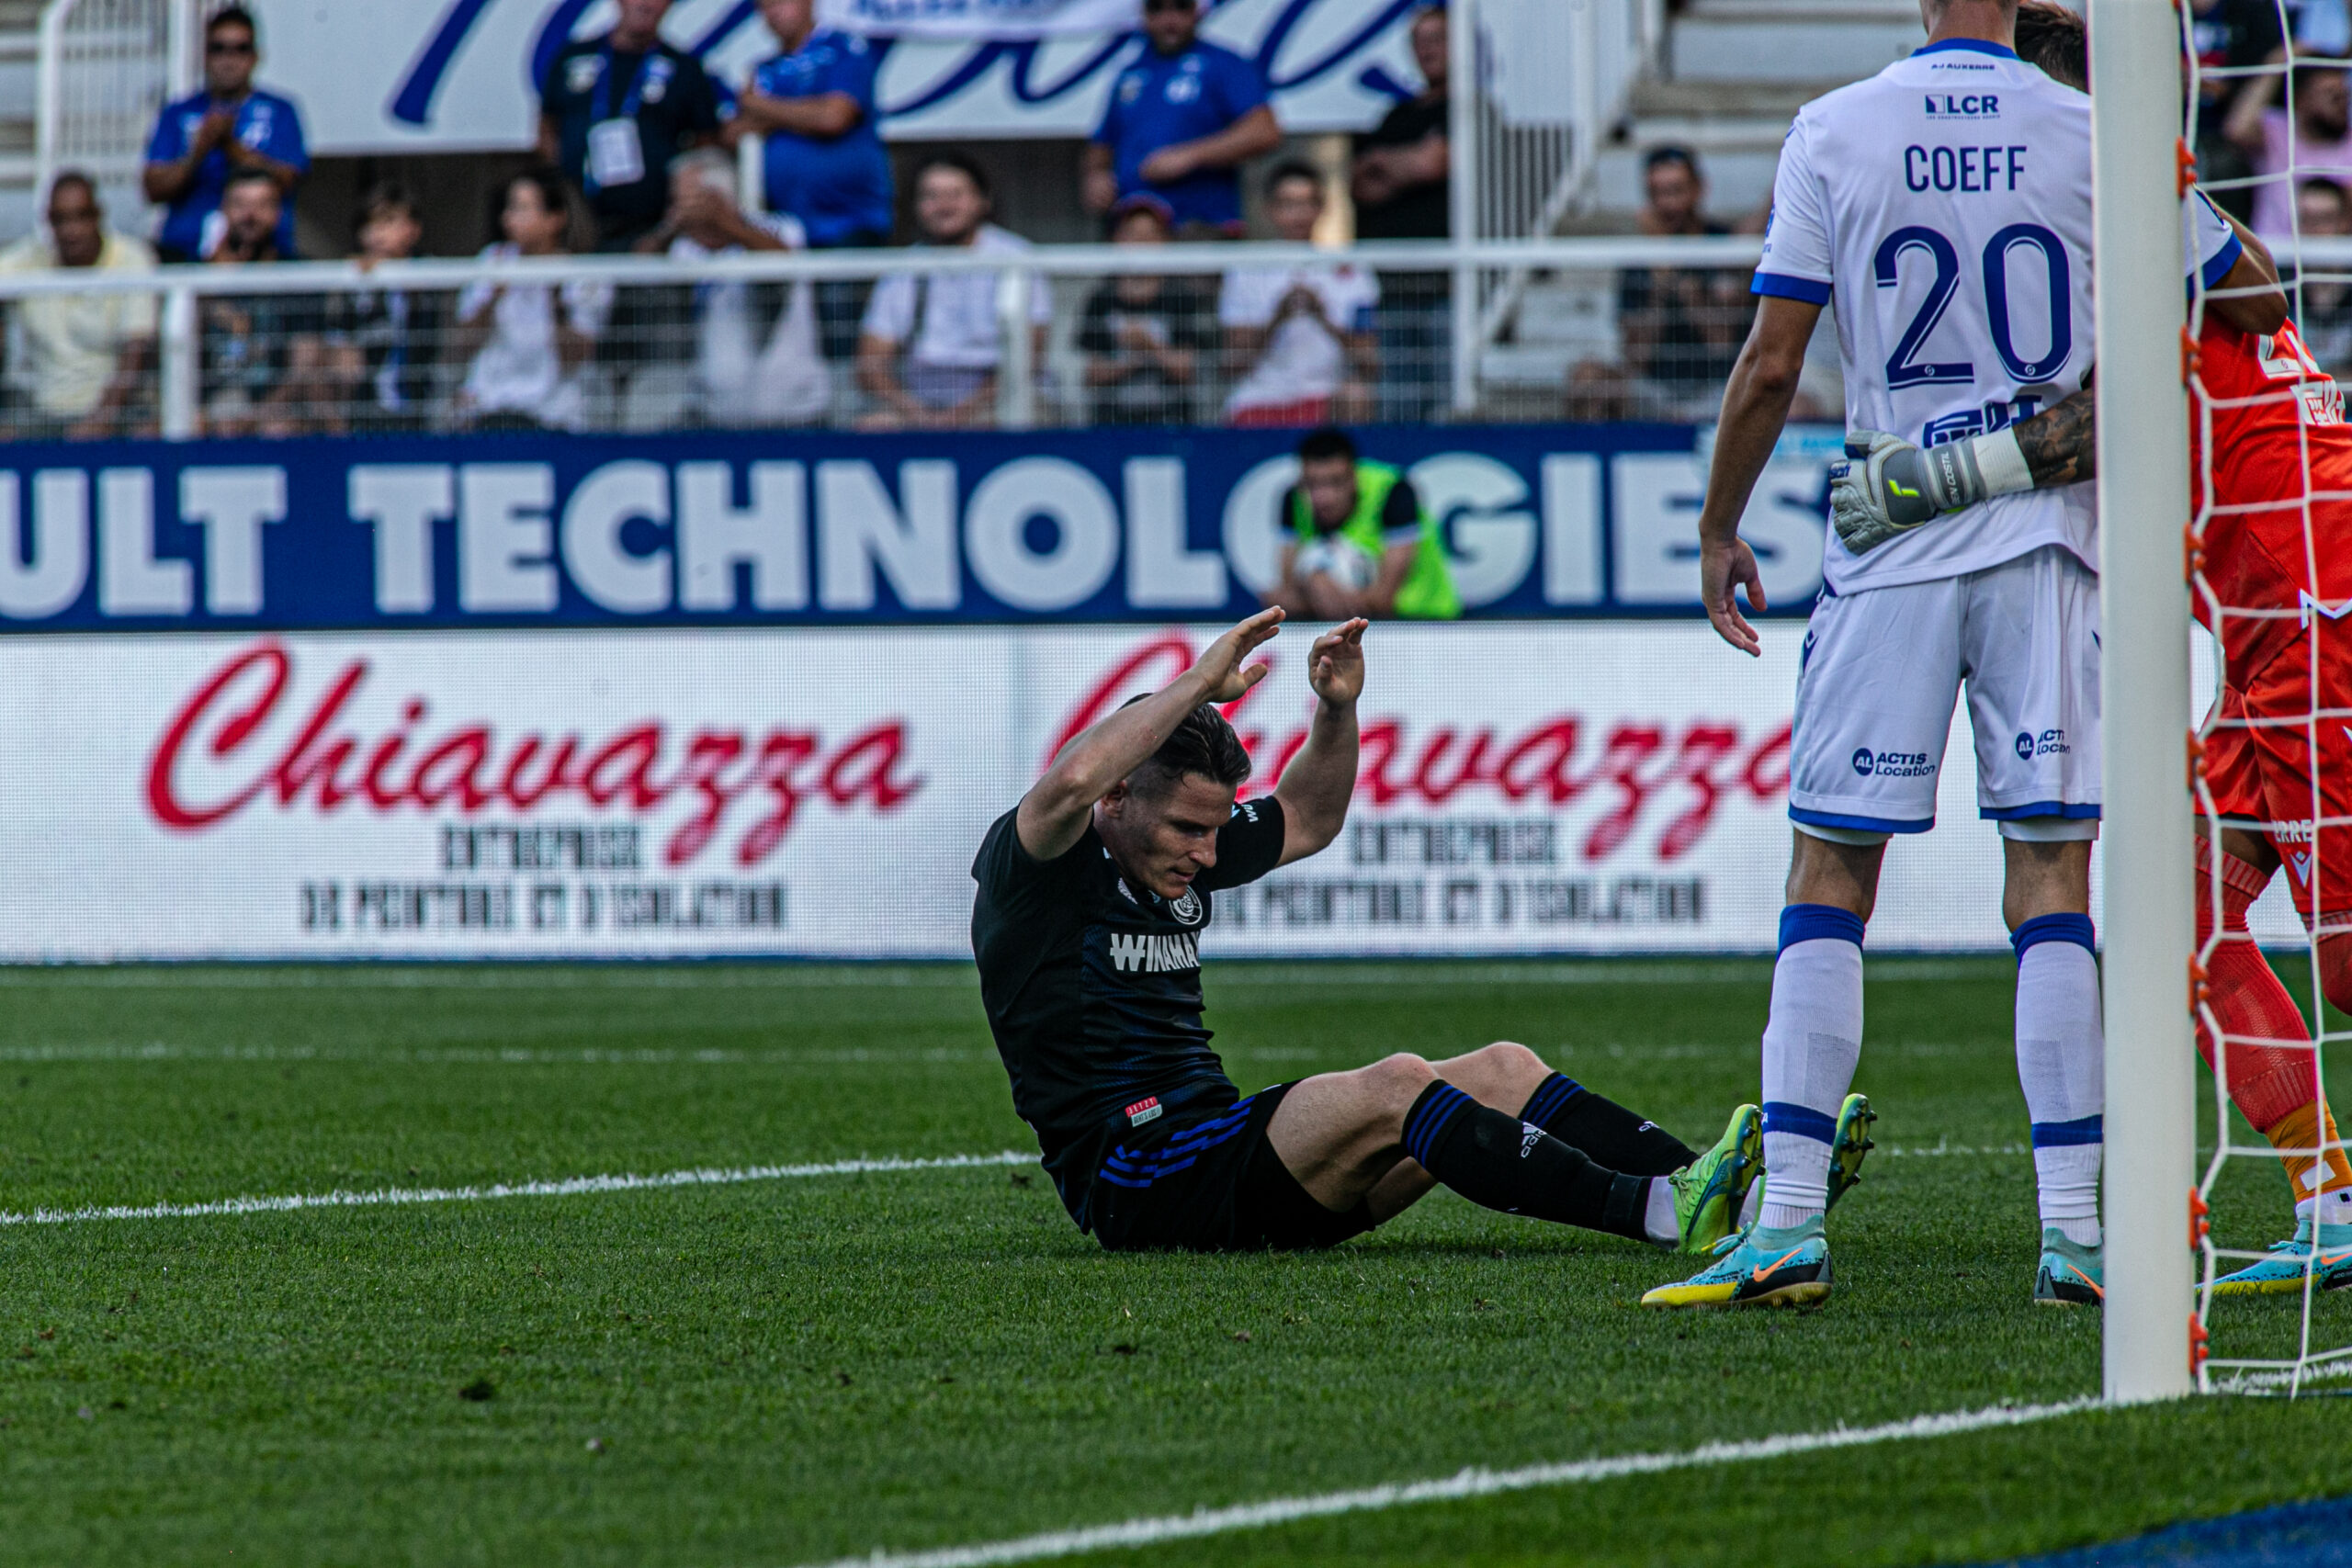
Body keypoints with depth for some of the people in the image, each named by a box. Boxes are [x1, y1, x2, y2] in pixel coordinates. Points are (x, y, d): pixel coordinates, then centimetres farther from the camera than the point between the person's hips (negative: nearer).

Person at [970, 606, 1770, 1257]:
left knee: (1501, 1070, -1)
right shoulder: (1030, 868, -8)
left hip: (1216, 1141, 10)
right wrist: (1201, 684, -22)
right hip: (1134, 1186, -10)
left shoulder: (1182, 855, 17)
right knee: (1392, 1086, -29)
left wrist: (1338, 708, 10)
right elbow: (1072, 782, -31)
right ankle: (1658, 1212, -40)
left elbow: (1306, 820, 29)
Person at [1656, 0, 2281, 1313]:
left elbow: (1772, 366, -3)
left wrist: (1721, 529, 10)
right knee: (2052, 876, 2)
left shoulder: (1836, 134, -3)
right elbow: (2252, 290, 9)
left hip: (1890, 555, 0)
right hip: (2047, 536, 0)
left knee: (1830, 877, 5)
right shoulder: (2095, 138, -2)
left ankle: (1790, 1220, -3)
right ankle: (2075, 1229, -2)